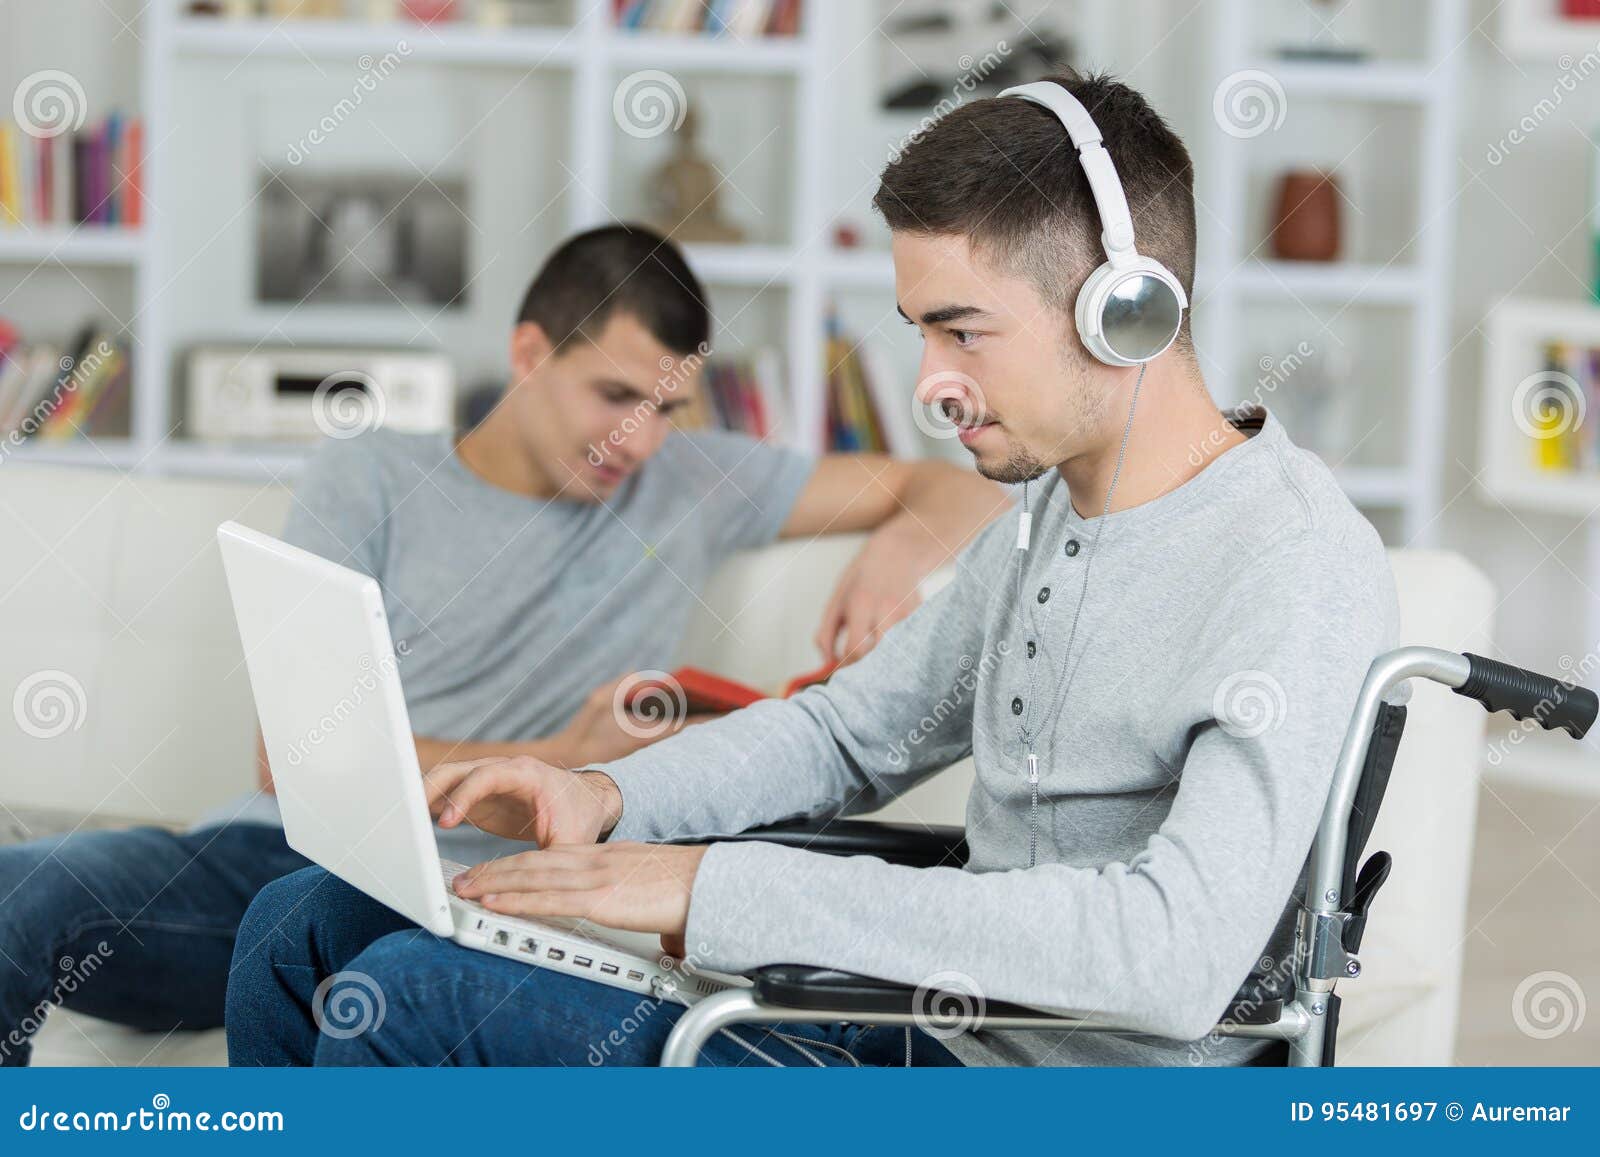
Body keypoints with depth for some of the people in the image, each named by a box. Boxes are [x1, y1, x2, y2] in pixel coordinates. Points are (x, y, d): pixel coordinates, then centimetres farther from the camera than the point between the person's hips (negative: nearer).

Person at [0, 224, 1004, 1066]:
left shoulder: (694, 486, 17)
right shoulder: (367, 481, 12)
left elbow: (968, 493, 22)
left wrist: (902, 550, -2)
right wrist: (556, 763, -6)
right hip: (291, 851, 0)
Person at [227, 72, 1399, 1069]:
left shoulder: (1299, 570, -20)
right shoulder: (1052, 512, 11)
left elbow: (1178, 954, -33)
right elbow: (854, 728, 22)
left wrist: (721, 889, -31)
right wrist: (609, 797, 1)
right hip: (927, 1012, 9)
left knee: (412, 995, -18)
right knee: (311, 920, 10)